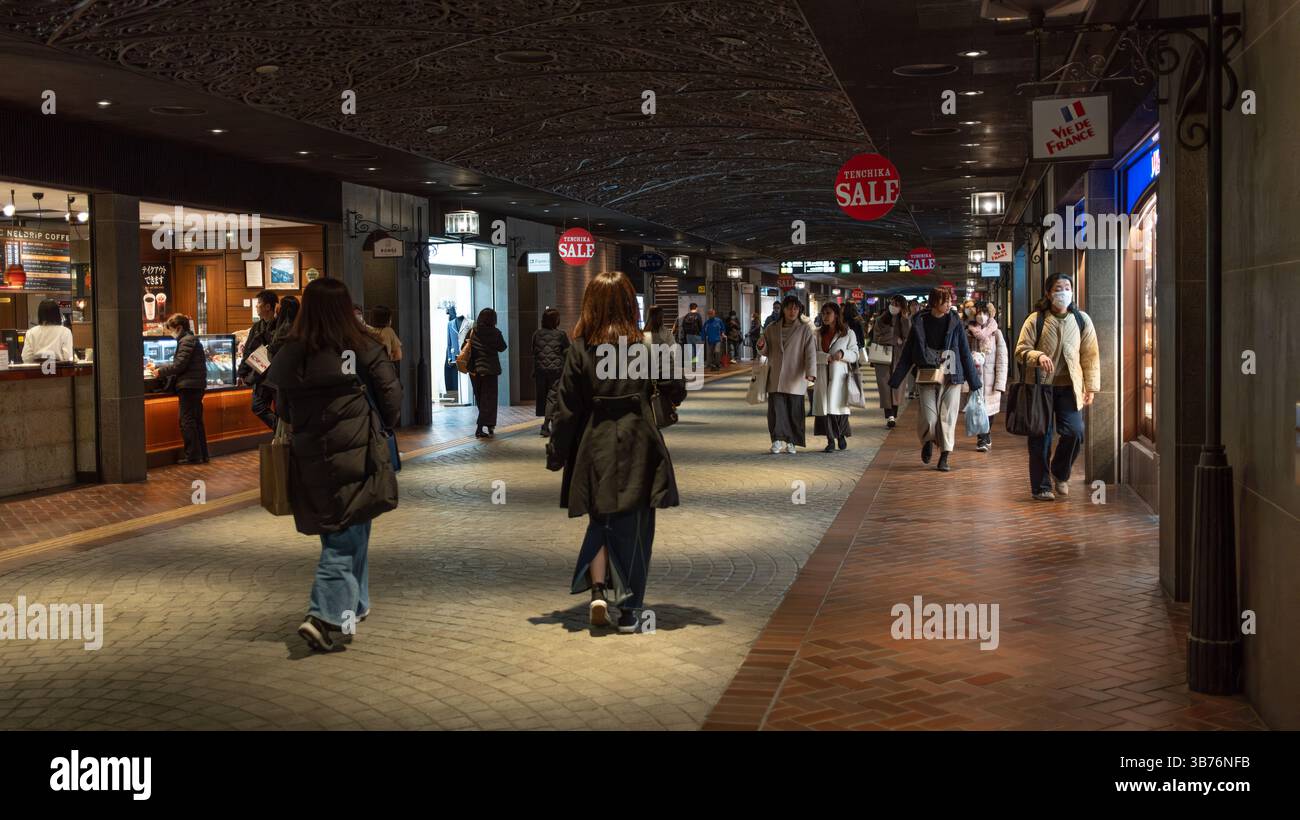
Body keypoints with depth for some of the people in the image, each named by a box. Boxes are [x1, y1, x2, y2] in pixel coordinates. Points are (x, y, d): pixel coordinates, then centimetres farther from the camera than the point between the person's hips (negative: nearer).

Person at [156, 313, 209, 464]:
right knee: (196, 421, 13)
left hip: (188, 386, -10)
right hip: (197, 386, 10)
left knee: (187, 421, -5)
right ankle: (202, 455, 16)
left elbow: (179, 365, -17)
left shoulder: (186, 341, -12)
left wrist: (161, 371, -6)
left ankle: (192, 456, -4)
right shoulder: (192, 339, 18)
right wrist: (160, 368, 18)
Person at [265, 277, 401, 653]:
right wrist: (378, 427, 14)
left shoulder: (290, 354, 0)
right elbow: (392, 399, -6)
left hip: (309, 460, 4)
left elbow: (282, 408, 9)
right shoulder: (364, 348, -10)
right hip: (356, 456, -4)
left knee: (340, 532, 19)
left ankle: (355, 605, 31)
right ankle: (324, 615, -11)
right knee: (347, 536, 1)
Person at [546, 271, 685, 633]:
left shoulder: (580, 349, -5)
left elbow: (567, 408, -3)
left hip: (595, 447, 1)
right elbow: (675, 391, -4)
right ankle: (627, 610, 10)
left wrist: (556, 454, 6)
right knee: (634, 529, 8)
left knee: (601, 521, 18)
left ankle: (597, 589, -1)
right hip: (637, 446, -1)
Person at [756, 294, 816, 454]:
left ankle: (791, 442, 12)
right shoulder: (772, 328, 9)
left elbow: (811, 352, -8)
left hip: (795, 379, -2)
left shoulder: (805, 329, 1)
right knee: (776, 409, -6)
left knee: (794, 410, 1)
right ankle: (777, 440, -1)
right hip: (776, 378, 2)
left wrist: (811, 373, -21)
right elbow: (767, 352, 16)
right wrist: (761, 346, -8)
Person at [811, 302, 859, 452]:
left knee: (839, 405, -6)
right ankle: (830, 441, 1)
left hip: (839, 375, -3)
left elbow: (855, 355, 2)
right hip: (823, 376, 3)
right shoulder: (819, 334, 15)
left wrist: (843, 354, -18)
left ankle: (841, 436, 17)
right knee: (824, 406, -4)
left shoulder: (848, 333, 5)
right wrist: (825, 357, -14)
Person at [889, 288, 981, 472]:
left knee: (947, 417, -1)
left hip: (951, 377, 0)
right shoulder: (920, 323, 2)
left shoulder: (955, 323, 2)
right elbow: (908, 353, 7)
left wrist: (974, 381, 6)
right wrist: (896, 379, 6)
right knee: (929, 418, -7)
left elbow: (965, 353, 6)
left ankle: (944, 457, 9)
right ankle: (927, 441, 25)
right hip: (927, 377, 0)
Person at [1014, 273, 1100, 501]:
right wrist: (1038, 356, -23)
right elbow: (1020, 350, -1)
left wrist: (1091, 387, 3)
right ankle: (1041, 486, 14)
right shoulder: (1035, 320, -2)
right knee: (1041, 438, 0)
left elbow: (1090, 355, 7)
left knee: (1074, 432, -10)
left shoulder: (1082, 320, 6)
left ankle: (1060, 474, 17)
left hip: (1069, 387, 2)